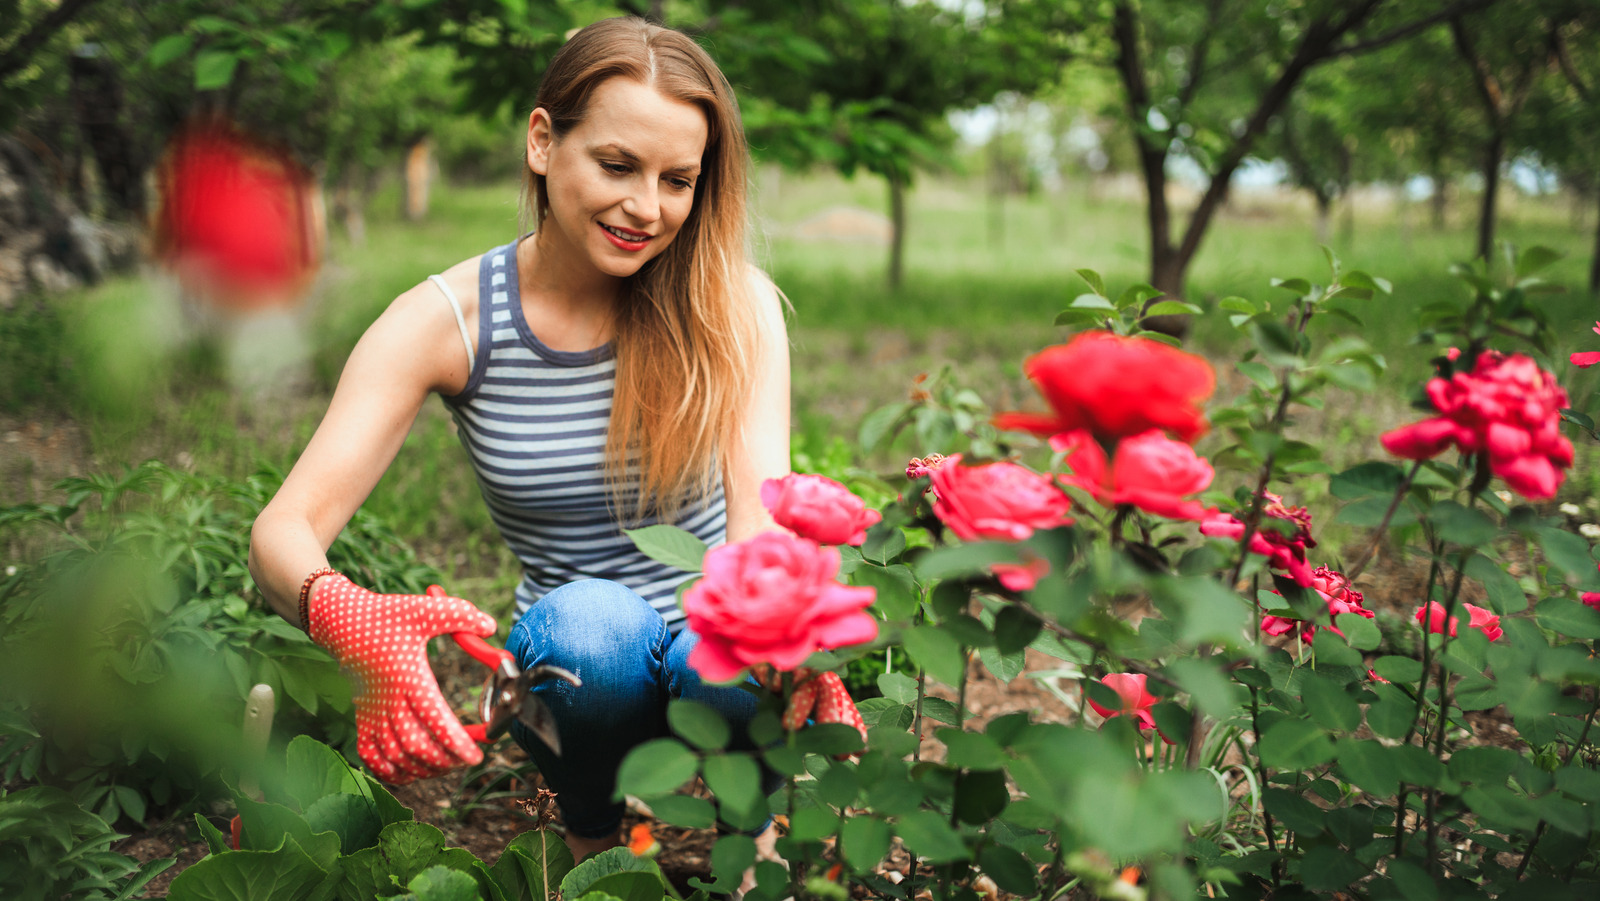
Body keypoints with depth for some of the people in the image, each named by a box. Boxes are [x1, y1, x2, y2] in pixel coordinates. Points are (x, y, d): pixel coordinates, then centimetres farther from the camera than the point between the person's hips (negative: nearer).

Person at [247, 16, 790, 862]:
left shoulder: (734, 303, -10)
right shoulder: (444, 321, -11)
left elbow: (762, 517, -20)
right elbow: (283, 531, -18)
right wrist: (347, 616, -44)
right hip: (575, 665, 0)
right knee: (588, 620, -34)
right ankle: (593, 844, -2)